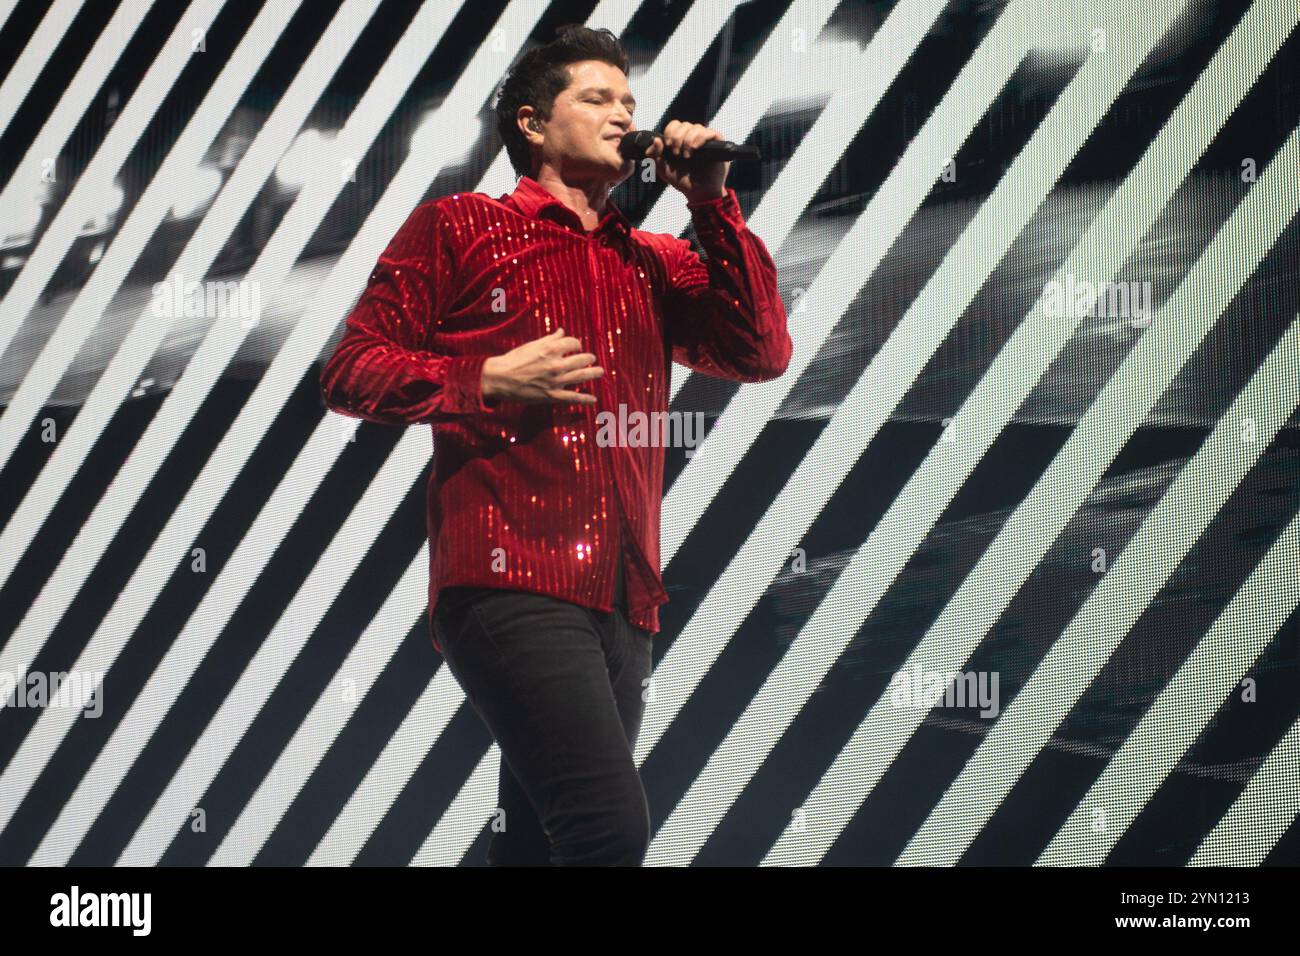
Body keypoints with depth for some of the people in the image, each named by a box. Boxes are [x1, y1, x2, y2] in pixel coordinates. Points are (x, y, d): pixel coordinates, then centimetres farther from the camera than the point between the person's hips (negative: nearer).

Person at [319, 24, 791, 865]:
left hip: (621, 603, 6)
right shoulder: (458, 226, 9)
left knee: (539, 841, 11)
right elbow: (352, 372, 5)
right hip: (510, 582, -6)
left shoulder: (653, 264, 22)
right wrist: (488, 380, -9)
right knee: (613, 827, -22)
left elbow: (764, 353, 10)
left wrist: (713, 204, 8)